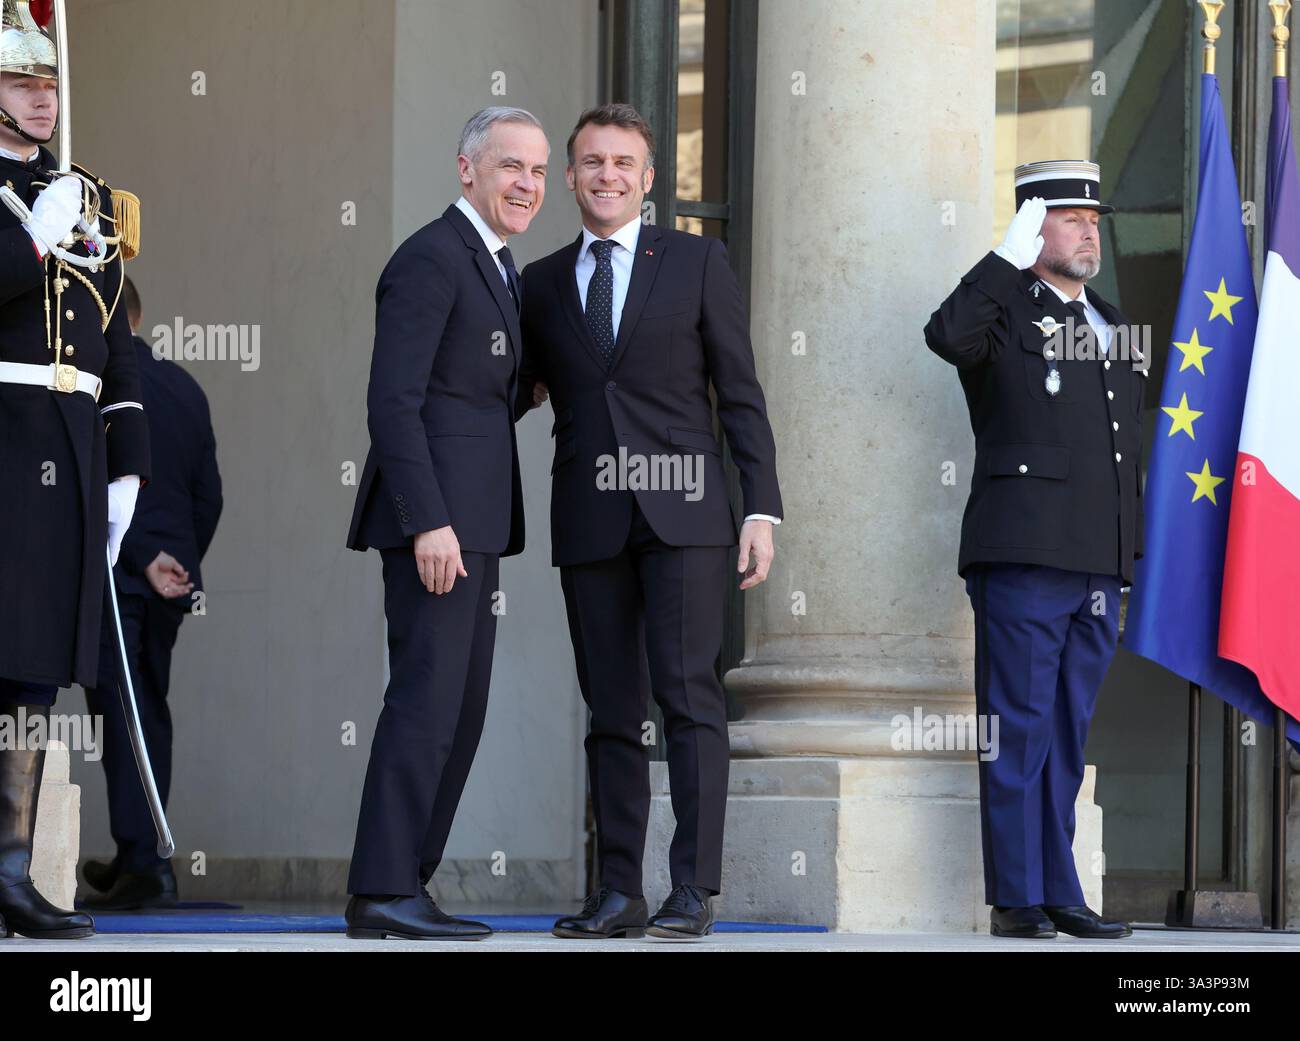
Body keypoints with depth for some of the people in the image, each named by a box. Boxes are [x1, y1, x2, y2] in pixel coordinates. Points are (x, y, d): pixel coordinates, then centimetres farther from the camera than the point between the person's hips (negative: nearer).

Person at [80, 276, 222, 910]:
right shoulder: (186, 389, 12)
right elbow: (208, 494, 14)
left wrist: (147, 559, -14)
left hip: (109, 570, -6)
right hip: (173, 572, 6)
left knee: (122, 713, -7)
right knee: (151, 712, 12)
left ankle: (142, 862, -13)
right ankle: (136, 859, 16)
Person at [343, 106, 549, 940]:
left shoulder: (496, 266, 20)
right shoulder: (430, 259, -10)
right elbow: (393, 401, -18)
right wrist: (428, 522, -23)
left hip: (467, 518, 10)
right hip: (432, 510, -10)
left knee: (461, 711, 7)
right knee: (428, 695, -13)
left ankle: (402, 885, 9)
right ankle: (385, 893, -14)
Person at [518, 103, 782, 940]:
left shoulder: (698, 262, 7)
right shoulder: (542, 284, 15)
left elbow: (741, 395, 4)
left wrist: (762, 509, -4)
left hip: (684, 512, -3)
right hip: (590, 523, 3)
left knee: (689, 695, -11)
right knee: (612, 713, 4)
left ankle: (694, 890, -12)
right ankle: (619, 892, 6)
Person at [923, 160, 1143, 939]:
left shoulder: (1112, 328, 21)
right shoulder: (1006, 311, 0)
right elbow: (947, 335, -25)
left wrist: (1129, 560, 18)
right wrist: (1010, 258, -19)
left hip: (1099, 569, 7)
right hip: (1024, 557, -7)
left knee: (1066, 737, 10)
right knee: (1020, 730, -5)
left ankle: (1059, 896, 13)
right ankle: (1019, 898, -4)